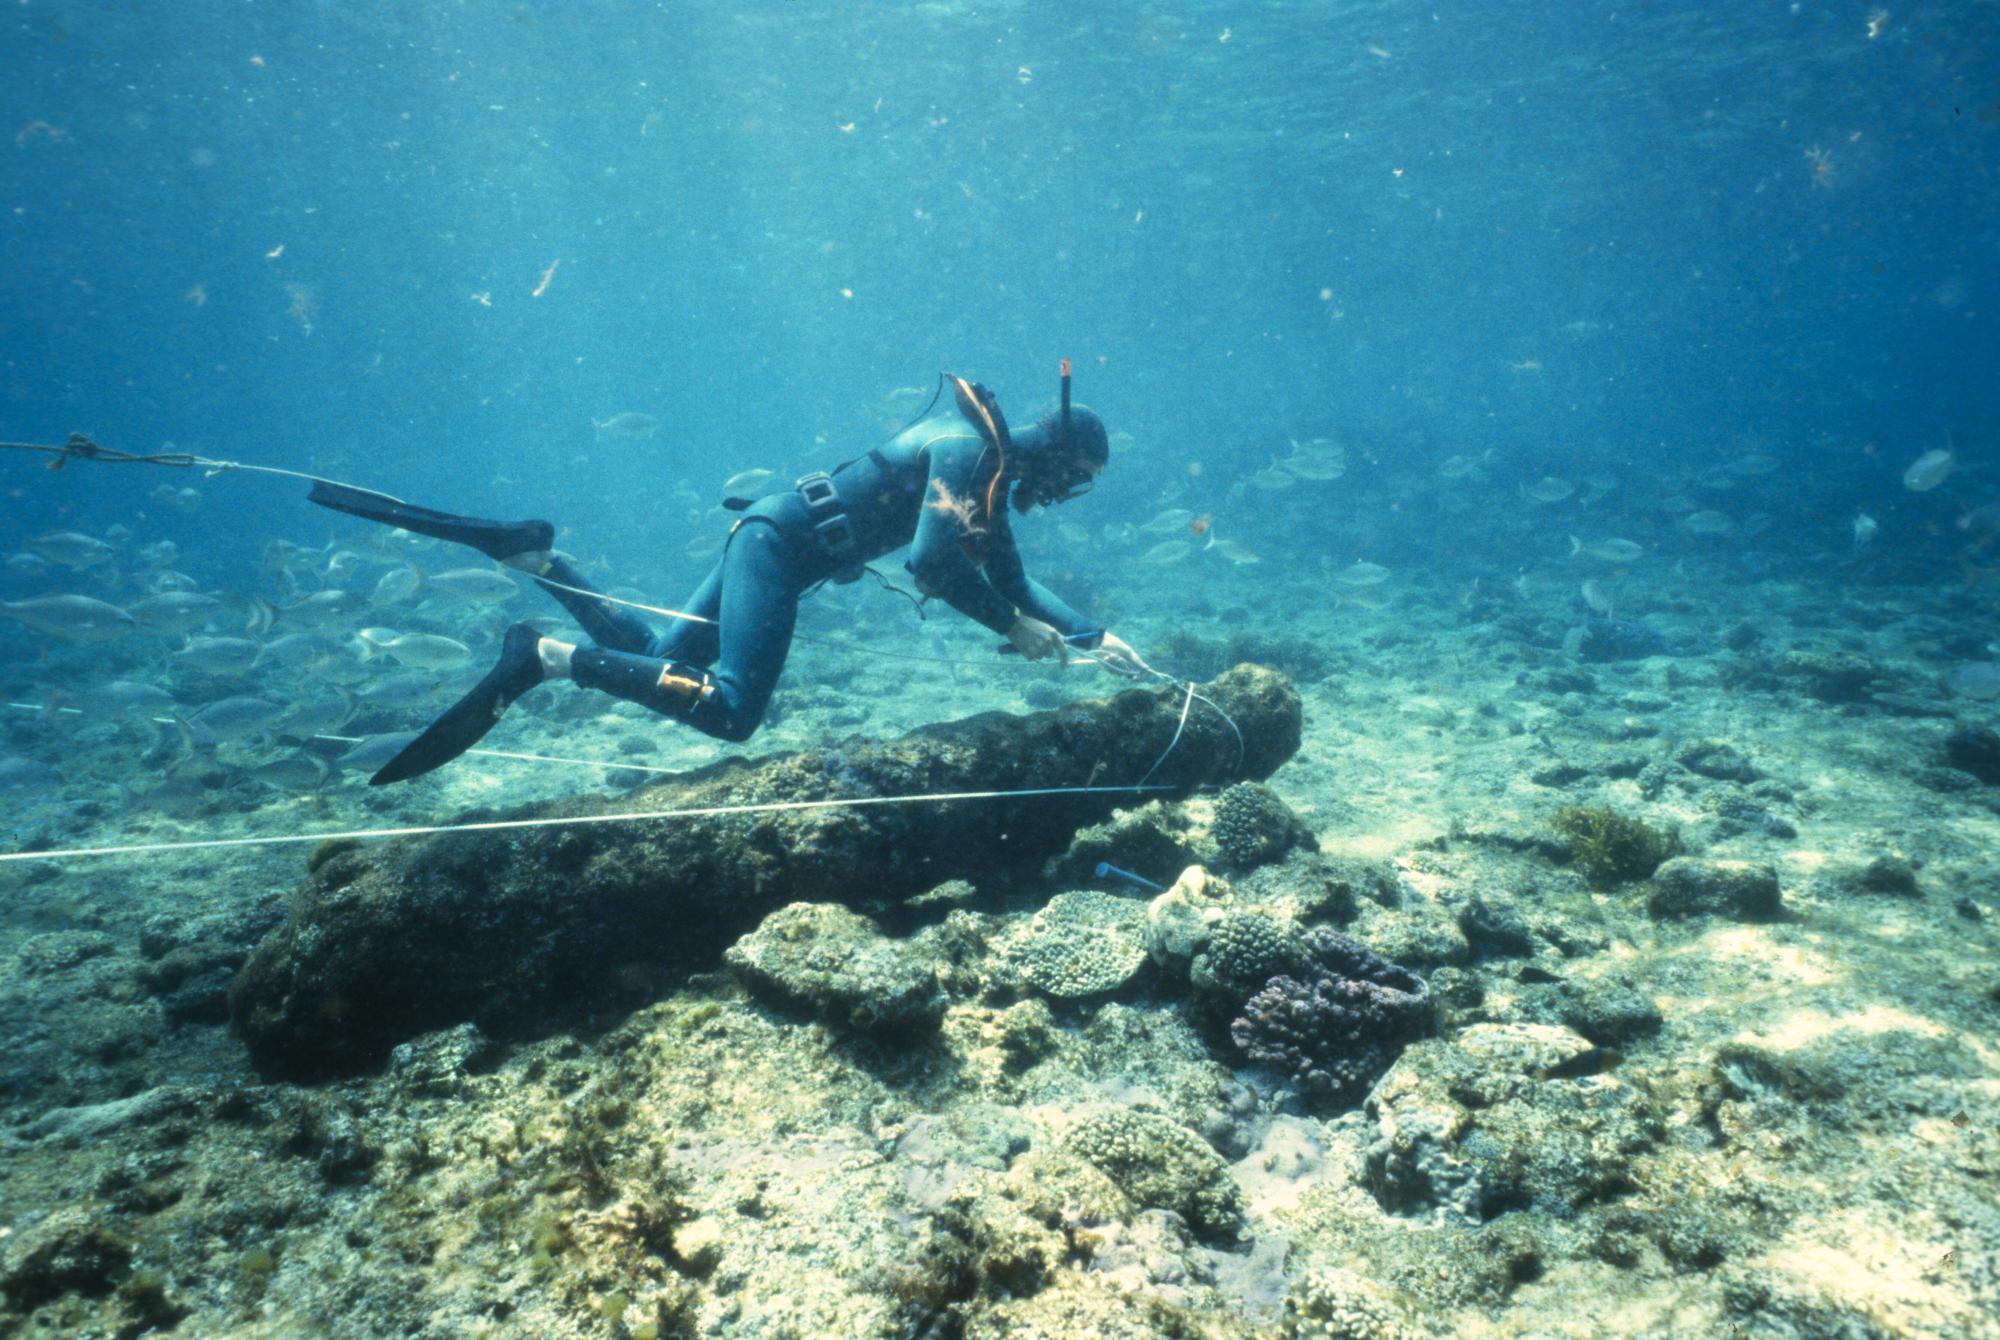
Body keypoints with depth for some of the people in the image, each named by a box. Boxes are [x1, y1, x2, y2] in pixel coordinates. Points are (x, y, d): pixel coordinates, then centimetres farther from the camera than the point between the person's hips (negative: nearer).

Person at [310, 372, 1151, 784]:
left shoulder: (991, 482, 18)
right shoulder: (966, 448, -12)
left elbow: (1016, 585, 24)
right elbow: (933, 561, -26)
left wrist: (1092, 638, 18)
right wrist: (1015, 627, -16)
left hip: (774, 543, 10)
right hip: (780, 544, -10)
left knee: (652, 660, 11)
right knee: (730, 710, -24)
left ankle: (529, 554, 11)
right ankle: (545, 660, -23)